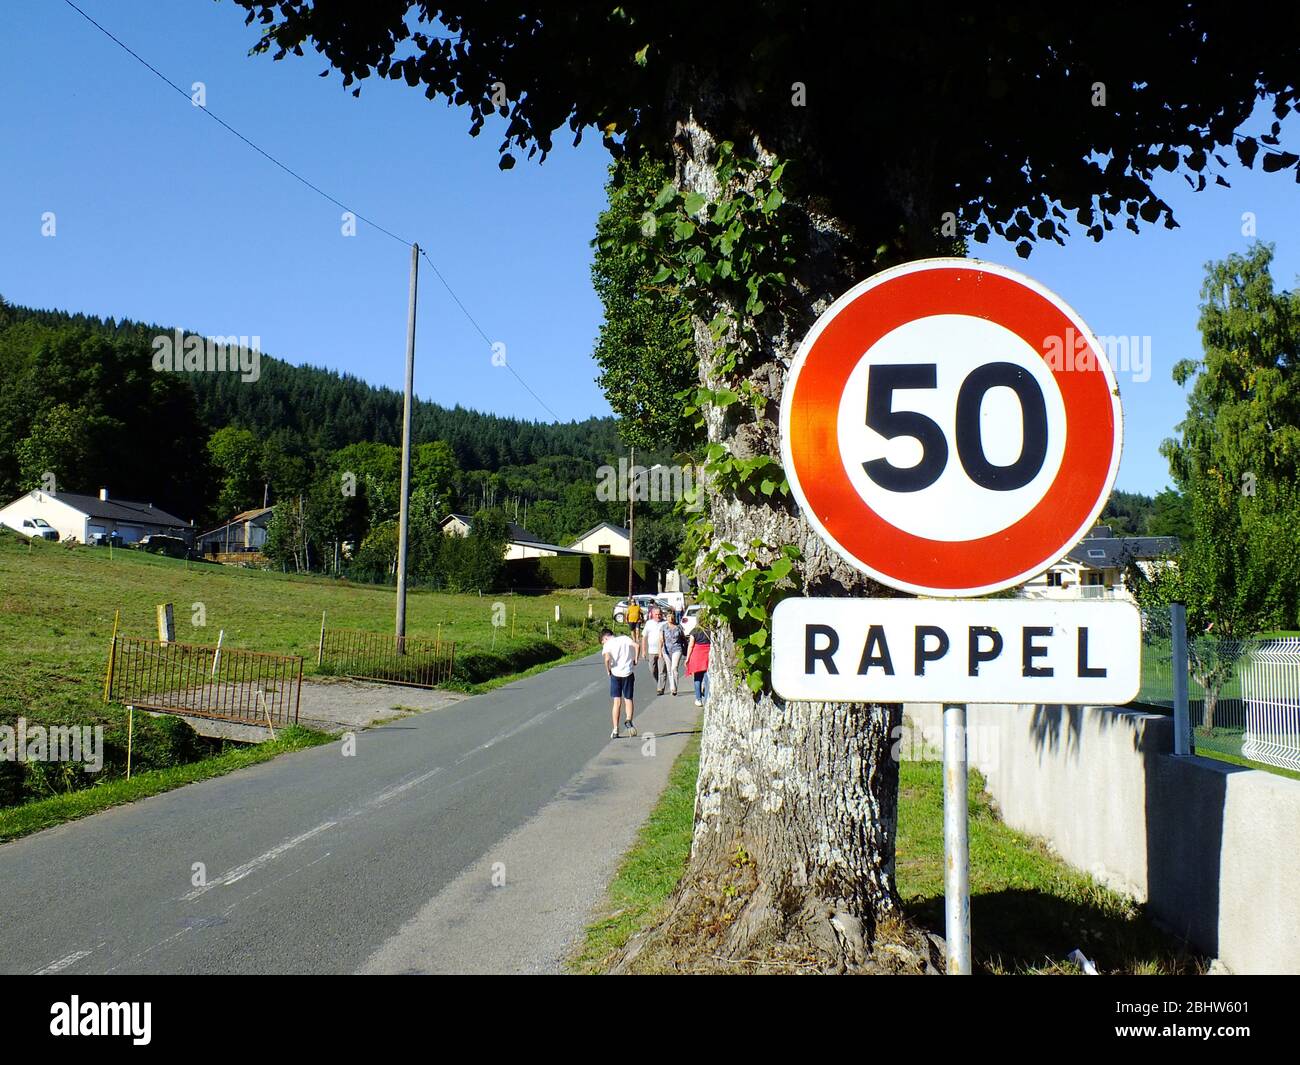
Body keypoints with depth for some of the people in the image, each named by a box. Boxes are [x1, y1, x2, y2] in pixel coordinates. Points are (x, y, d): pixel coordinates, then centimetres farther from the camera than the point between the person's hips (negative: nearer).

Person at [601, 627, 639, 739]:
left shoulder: (607, 644, 2)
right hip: (628, 673, 1)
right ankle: (628, 719, -18)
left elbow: (607, 658, -17)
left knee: (617, 702, 6)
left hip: (615, 673, -1)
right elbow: (636, 645, -7)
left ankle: (615, 730, 1)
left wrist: (608, 670, -1)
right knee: (628, 699, 11)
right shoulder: (625, 638, 10)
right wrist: (635, 660, 3)